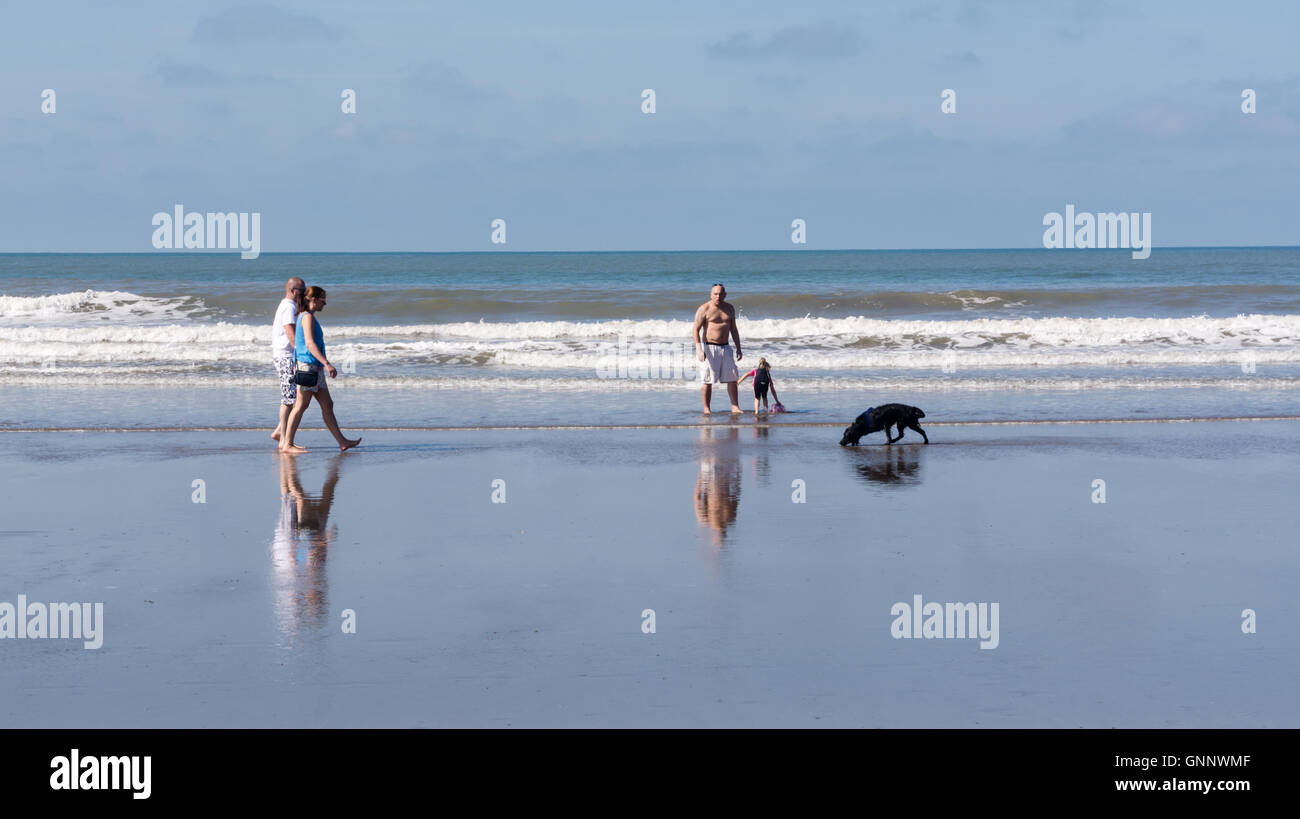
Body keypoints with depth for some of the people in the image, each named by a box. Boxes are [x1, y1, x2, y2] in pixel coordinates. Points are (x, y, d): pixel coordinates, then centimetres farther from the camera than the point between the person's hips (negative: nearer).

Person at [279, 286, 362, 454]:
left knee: (327, 405, 9)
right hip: (307, 364, -10)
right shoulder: (307, 317, -12)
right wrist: (327, 363, -27)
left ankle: (342, 442, 11)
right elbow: (310, 344, -22)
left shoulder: (304, 316, 19)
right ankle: (287, 444, -6)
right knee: (301, 405, -8)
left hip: (315, 368, 10)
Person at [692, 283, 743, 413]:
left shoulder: (729, 309, 12)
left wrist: (738, 348, 15)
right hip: (710, 348, -5)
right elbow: (695, 330, -10)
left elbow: (733, 330, 20)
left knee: (732, 378, 1)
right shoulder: (704, 309, -6)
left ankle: (735, 407, 6)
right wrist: (699, 349, -21)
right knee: (708, 381, -4)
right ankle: (706, 409, 3)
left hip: (725, 348, 5)